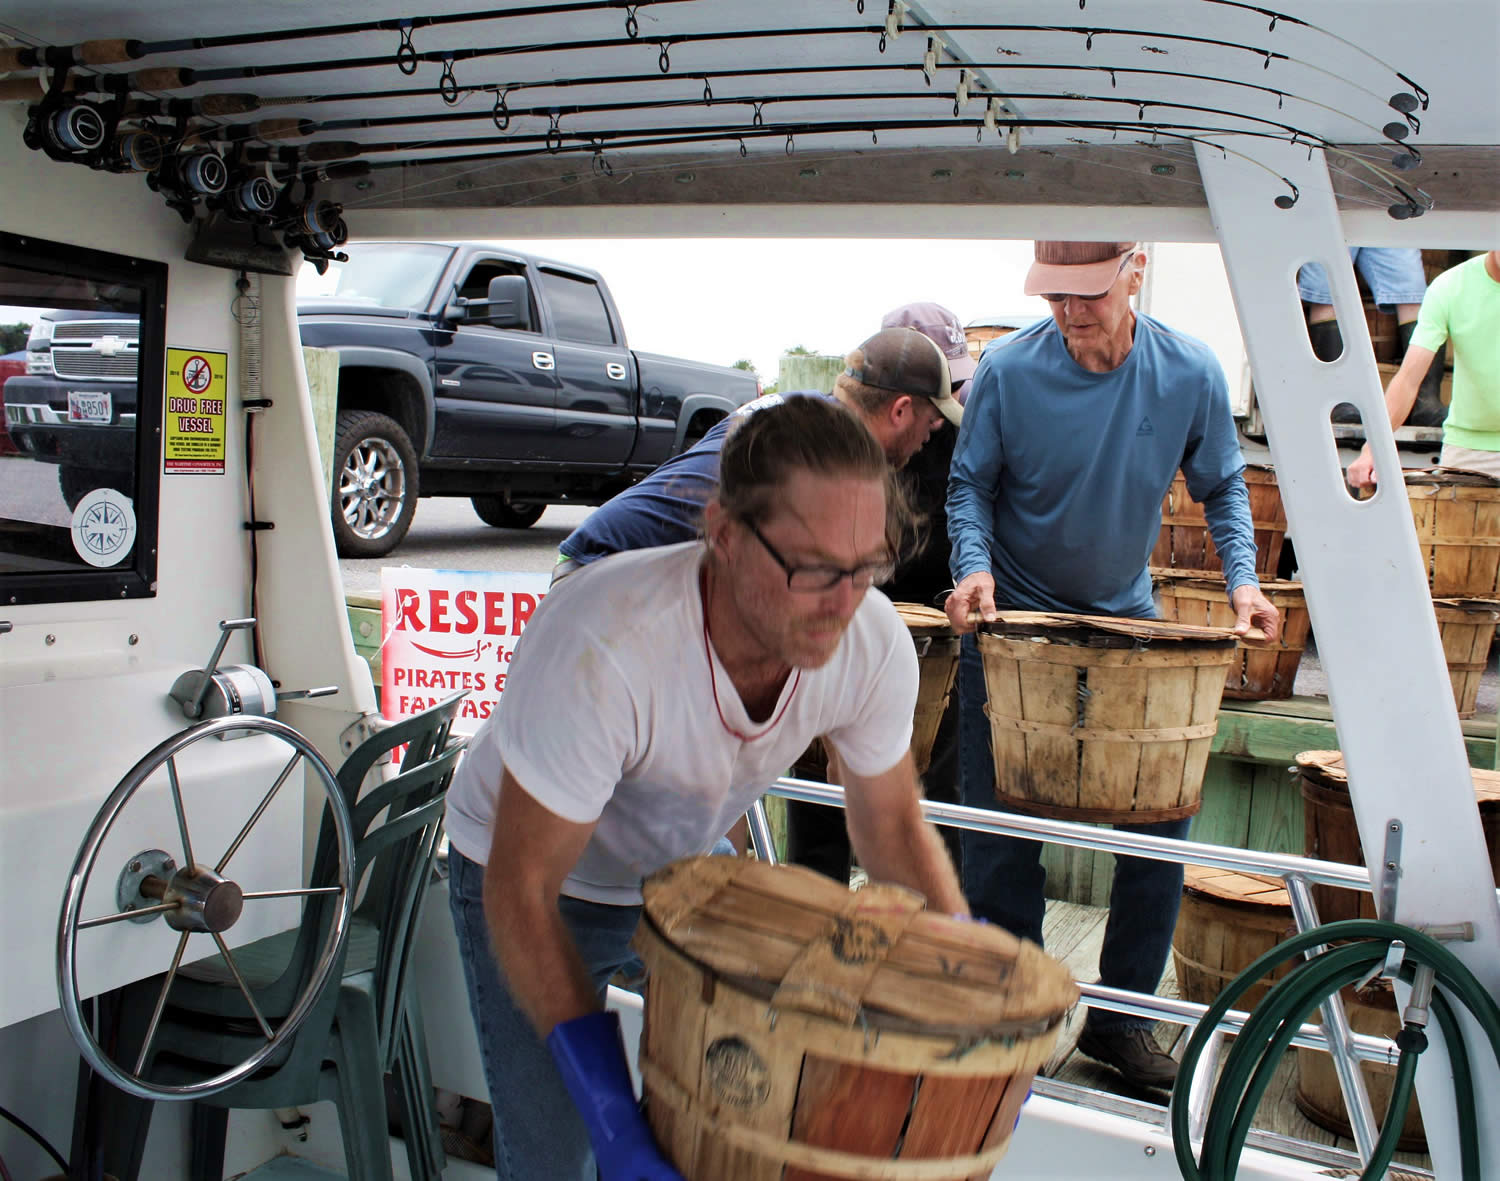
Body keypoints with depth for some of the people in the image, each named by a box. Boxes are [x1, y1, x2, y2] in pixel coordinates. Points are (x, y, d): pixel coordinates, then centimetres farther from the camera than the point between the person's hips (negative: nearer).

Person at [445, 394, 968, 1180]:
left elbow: (892, 828, -8)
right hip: (537, 880, -3)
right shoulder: (600, 647, -42)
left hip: (686, 869, 4)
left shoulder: (874, 643, -26)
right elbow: (522, 890, -33)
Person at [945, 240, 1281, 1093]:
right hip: (1012, 619, -2)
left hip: (1127, 617, 2)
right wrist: (975, 566, -23)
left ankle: (1122, 1015, 18)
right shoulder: (1008, 371, -15)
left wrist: (1242, 578, -12)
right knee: (1001, 830, 0)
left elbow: (1223, 487, 3)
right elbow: (972, 486, -5)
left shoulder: (1191, 374, -10)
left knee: (1163, 815, -1)